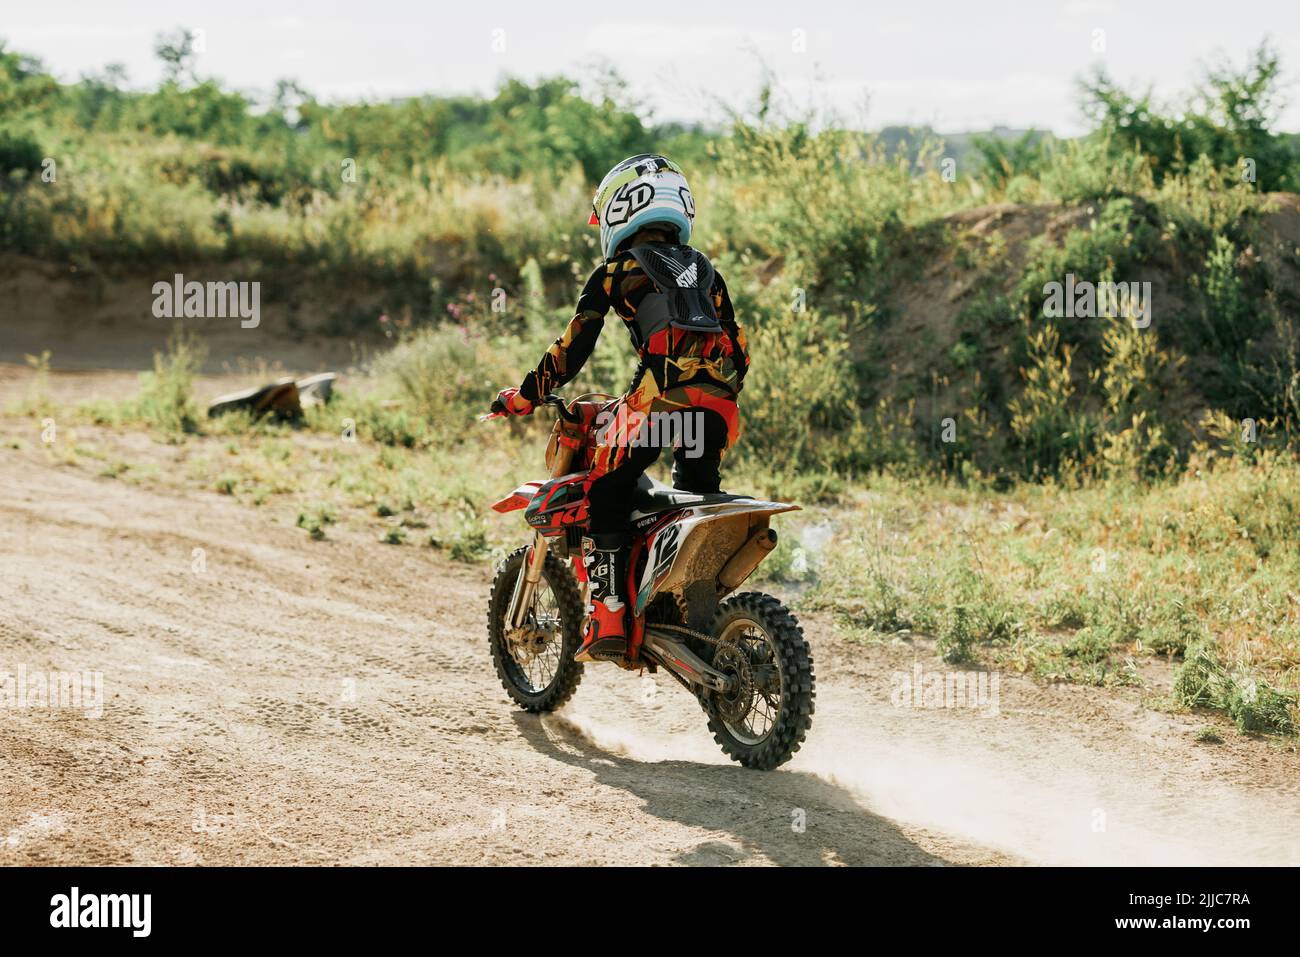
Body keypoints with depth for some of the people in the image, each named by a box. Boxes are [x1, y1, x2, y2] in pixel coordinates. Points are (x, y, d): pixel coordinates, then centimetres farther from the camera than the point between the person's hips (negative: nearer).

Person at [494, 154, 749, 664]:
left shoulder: (616, 271, 12)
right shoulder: (704, 269, 27)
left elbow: (575, 345, 9)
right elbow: (737, 343, 28)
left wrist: (525, 396, 21)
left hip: (659, 396, -5)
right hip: (718, 401, 5)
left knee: (605, 492, 7)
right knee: (696, 496, 23)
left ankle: (608, 622, -3)